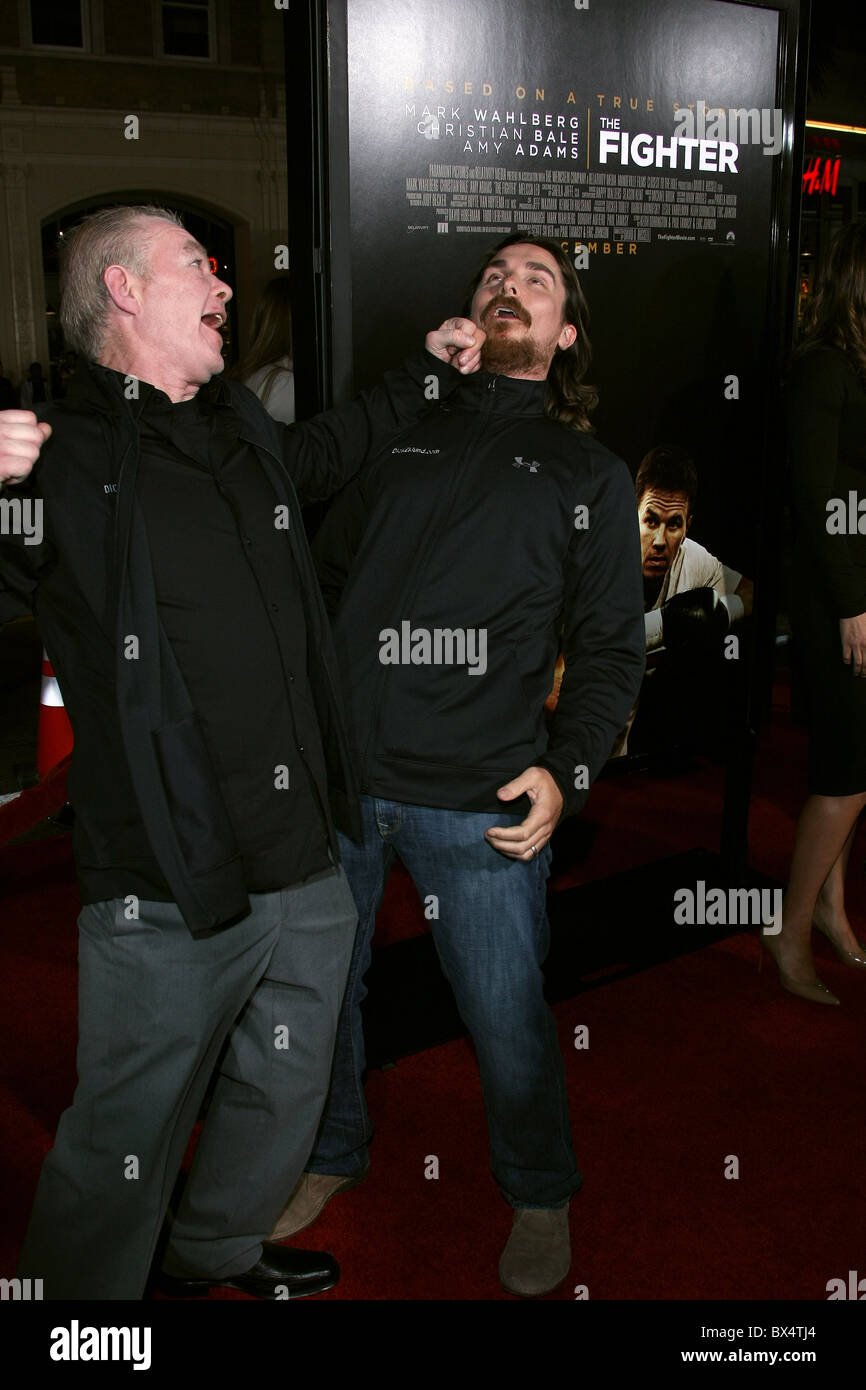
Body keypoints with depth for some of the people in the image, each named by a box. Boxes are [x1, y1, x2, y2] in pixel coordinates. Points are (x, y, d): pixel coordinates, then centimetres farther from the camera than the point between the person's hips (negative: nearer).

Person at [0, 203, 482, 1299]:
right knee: (123, 1155, 8)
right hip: (164, 900, -7)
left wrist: (429, 372, 39)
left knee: (285, 1103, 26)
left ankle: (219, 1249, 53)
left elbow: (323, 451, 35)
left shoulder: (243, 432, 12)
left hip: (307, 875, 8)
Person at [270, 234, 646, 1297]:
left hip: (479, 799, -2)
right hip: (335, 772, 3)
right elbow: (324, 573, 15)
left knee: (506, 1018, 6)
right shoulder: (401, 437, 14)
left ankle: (539, 1197, 34)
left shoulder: (591, 475, 11)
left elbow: (612, 646, 8)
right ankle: (329, 1156, 42)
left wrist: (566, 770, -5)